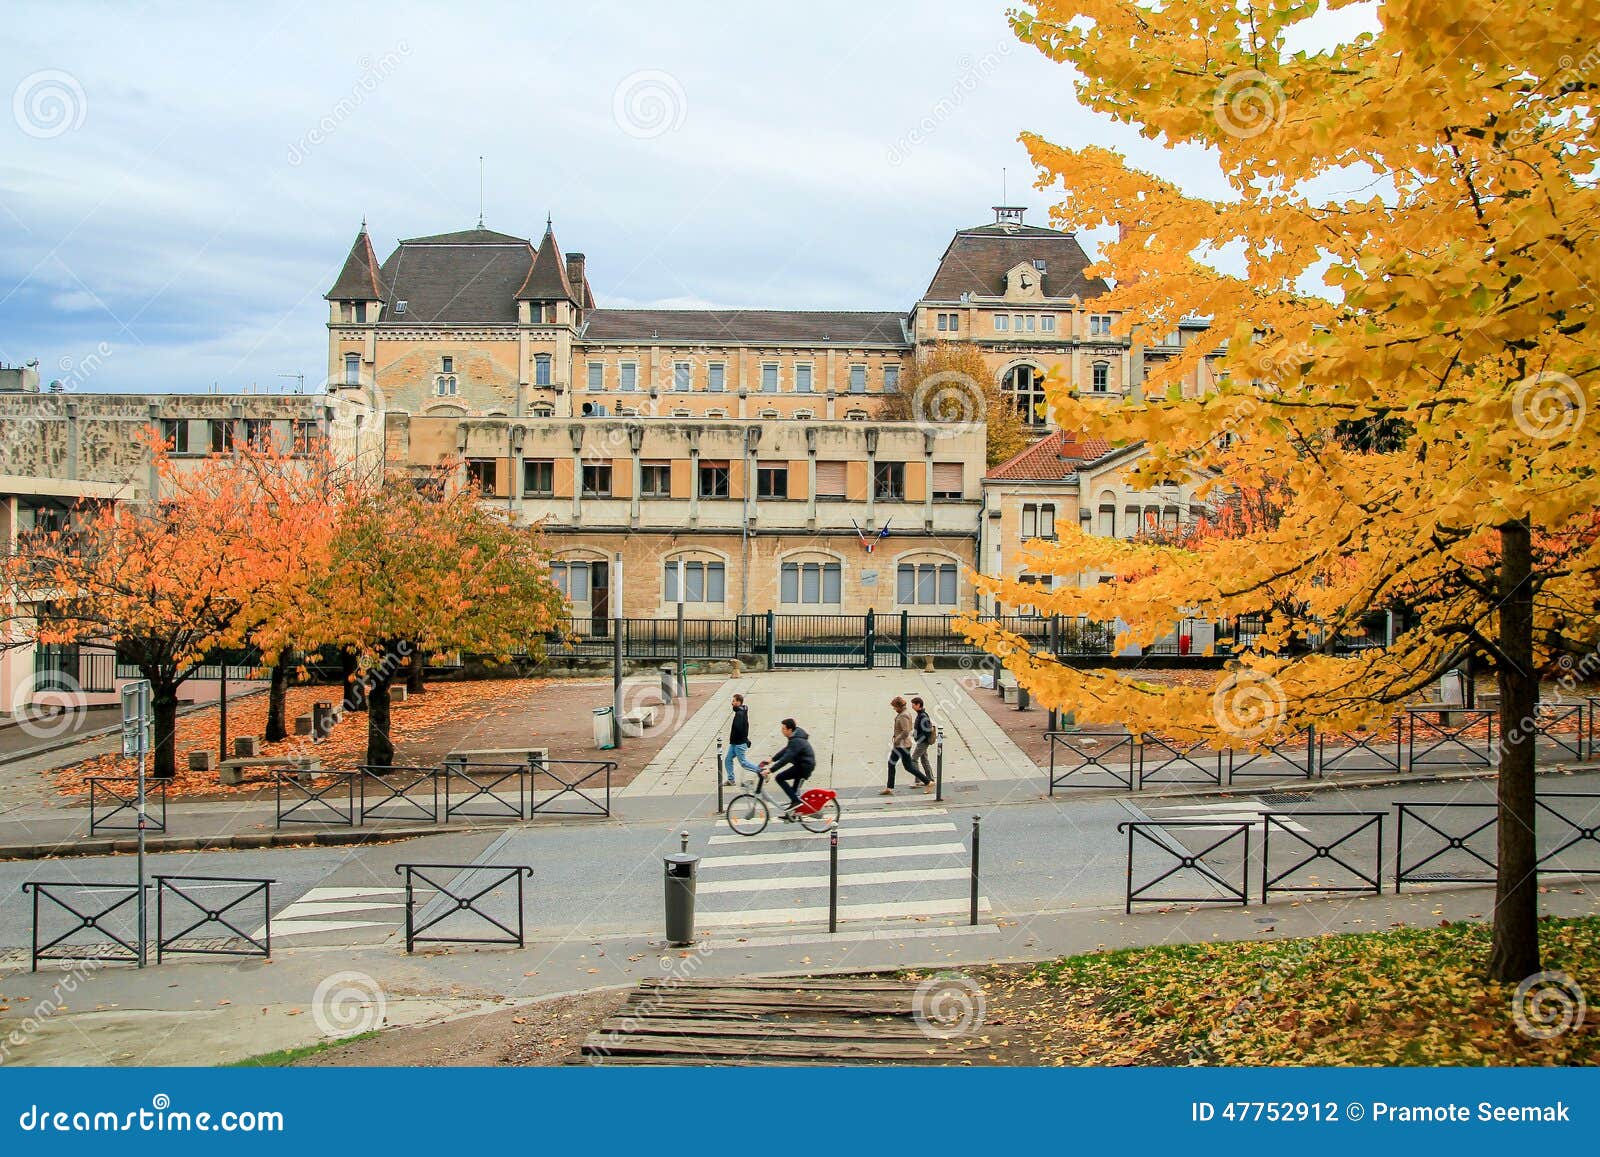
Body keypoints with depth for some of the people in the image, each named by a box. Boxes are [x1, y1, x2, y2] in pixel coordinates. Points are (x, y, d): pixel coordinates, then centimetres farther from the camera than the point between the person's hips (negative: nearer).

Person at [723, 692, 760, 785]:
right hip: (735, 743, 10)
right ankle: (730, 780, 14)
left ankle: (761, 770, 6)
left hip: (739, 743, -10)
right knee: (727, 759, 10)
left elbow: (738, 728, -29)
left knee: (743, 763, -2)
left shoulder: (739, 714, -20)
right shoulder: (743, 712, 10)